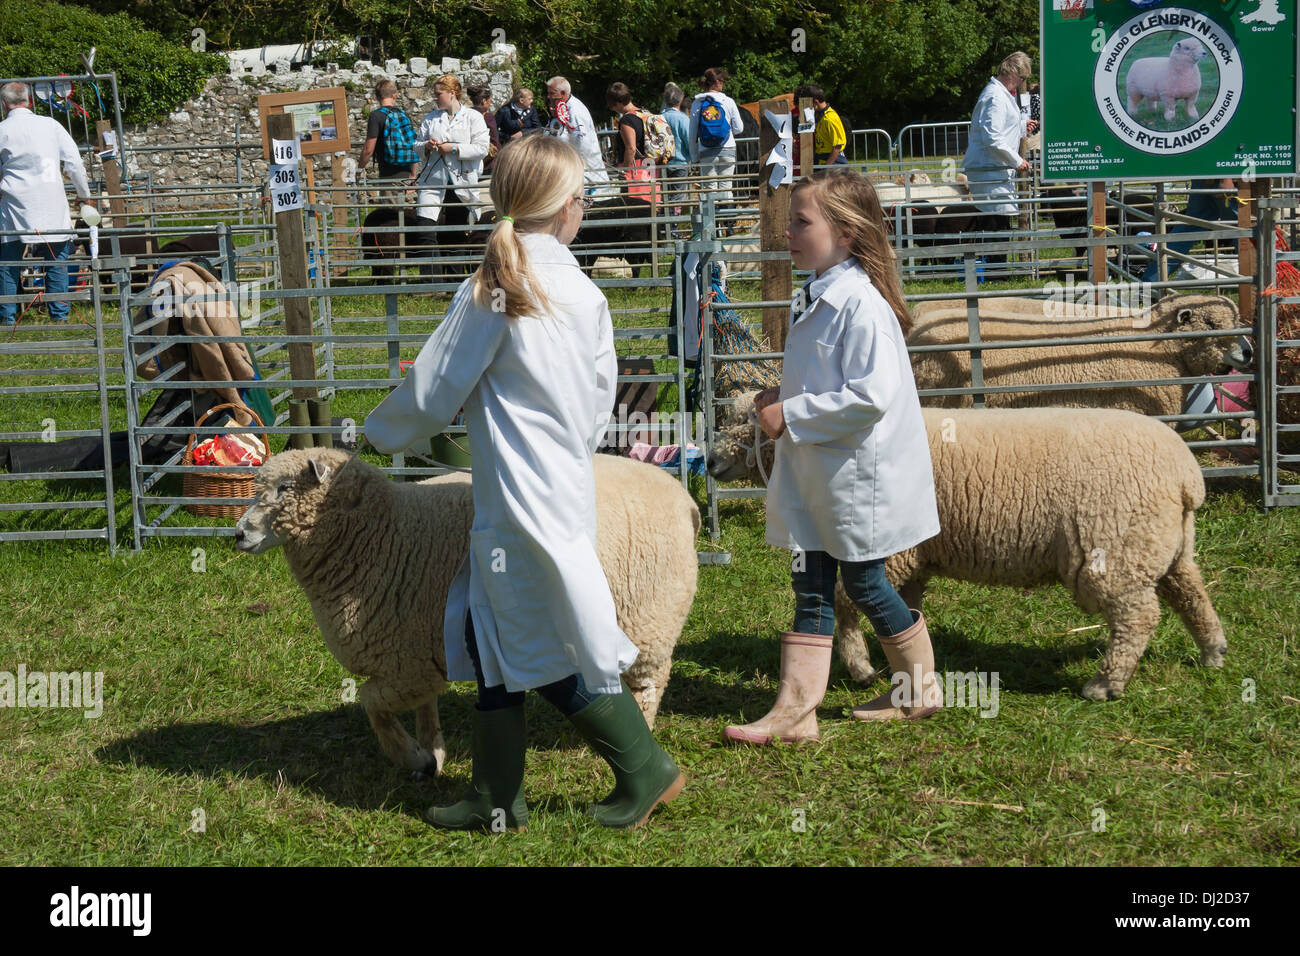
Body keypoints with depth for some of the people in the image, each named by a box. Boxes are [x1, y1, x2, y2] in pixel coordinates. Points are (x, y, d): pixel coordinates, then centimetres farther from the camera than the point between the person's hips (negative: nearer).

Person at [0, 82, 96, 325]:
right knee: (56, 259, 9)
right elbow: (74, 162, 4)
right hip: (51, 203, 1)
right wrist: (85, 195, 16)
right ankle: (59, 314, 9)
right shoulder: (50, 125, 1)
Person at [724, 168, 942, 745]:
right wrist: (783, 399, 5)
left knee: (864, 584, 6)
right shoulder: (815, 296, 8)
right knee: (811, 589, 7)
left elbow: (871, 396, -28)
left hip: (858, 477, -9)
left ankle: (920, 689, 26)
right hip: (814, 476, 9)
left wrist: (793, 414, -22)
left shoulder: (861, 304, -22)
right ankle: (795, 709, 9)